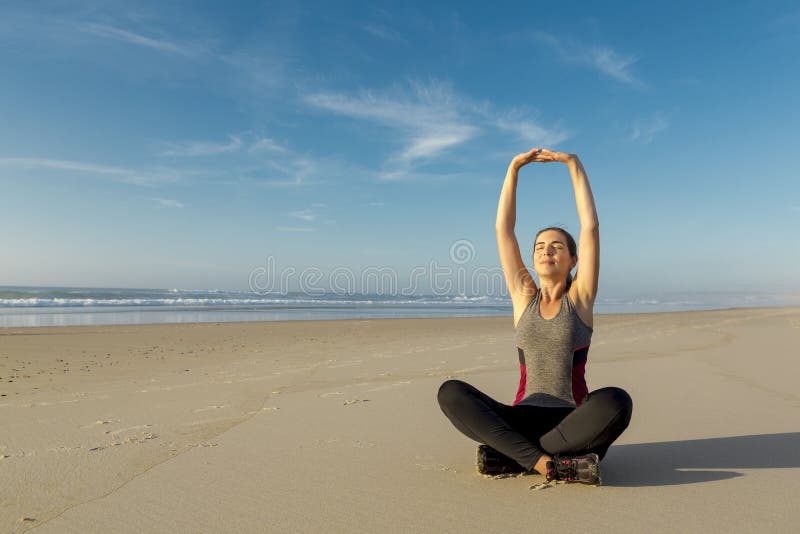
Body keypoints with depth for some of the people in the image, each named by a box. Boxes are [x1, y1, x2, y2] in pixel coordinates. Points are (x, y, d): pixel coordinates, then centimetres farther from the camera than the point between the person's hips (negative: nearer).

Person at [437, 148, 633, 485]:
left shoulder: (580, 298, 4)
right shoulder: (523, 296, 9)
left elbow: (590, 227, -2)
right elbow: (503, 229, 5)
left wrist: (574, 164, 1)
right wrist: (514, 169, 4)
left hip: (571, 420, -1)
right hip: (523, 418, 1)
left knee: (616, 402, -35)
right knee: (450, 393, -23)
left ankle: (510, 455, -23)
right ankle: (547, 463, -29)